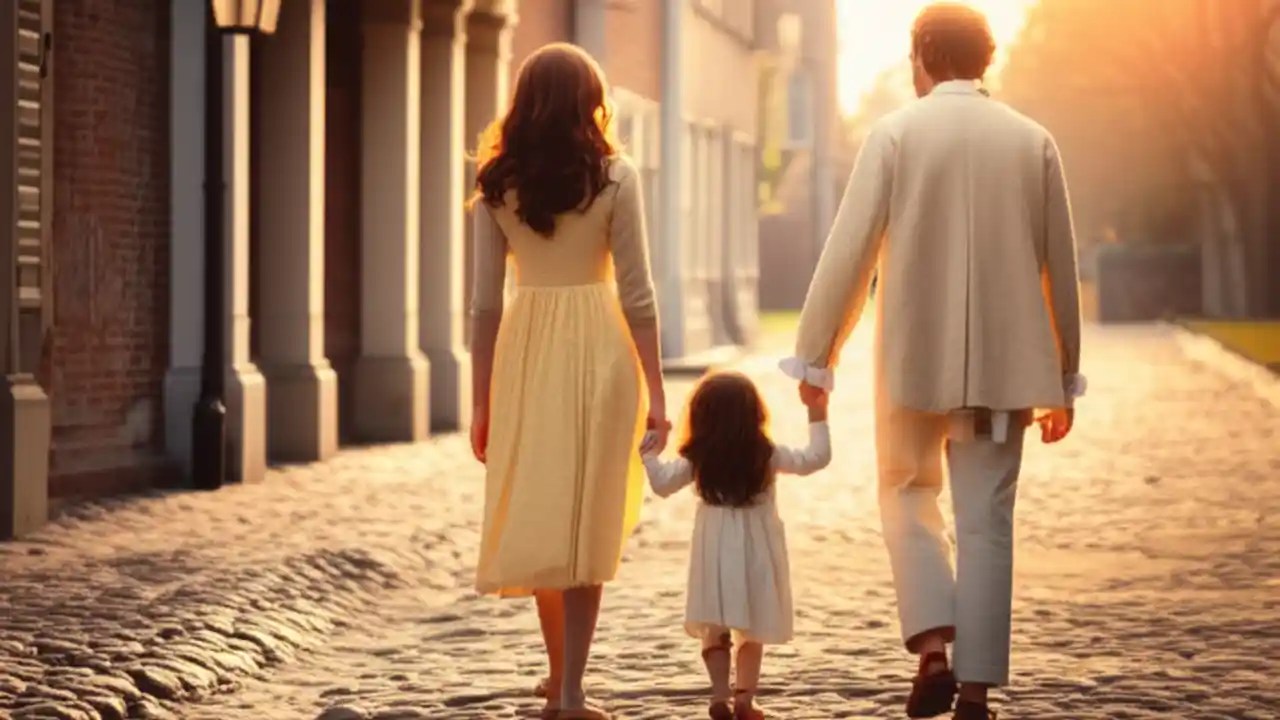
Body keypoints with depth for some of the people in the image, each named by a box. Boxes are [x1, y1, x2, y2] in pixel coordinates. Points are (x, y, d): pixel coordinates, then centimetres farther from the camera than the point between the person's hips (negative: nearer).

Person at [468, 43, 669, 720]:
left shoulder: (496, 184, 2)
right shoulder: (614, 177, -4)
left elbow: (484, 302, 2)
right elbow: (636, 296, -6)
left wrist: (482, 403, 8)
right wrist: (655, 395, 0)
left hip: (523, 351, 3)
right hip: (595, 347, -3)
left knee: (536, 516, 16)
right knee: (586, 521, 2)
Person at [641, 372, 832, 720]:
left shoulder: (697, 460, -6)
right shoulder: (767, 456, -7)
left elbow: (662, 483, 2)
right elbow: (814, 459, -1)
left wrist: (650, 450, 14)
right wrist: (818, 419, 9)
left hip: (715, 551, 0)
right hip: (756, 551, 0)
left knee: (714, 629, 9)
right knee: (752, 630, 10)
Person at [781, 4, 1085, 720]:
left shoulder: (895, 134, -5)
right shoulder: (1035, 142, 4)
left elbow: (849, 252, -7)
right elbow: (1061, 267, 7)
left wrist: (817, 359, 1)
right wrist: (1064, 379, 15)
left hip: (916, 359, -2)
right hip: (1004, 362, 2)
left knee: (909, 496, 18)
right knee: (986, 523, 8)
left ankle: (934, 646, 0)